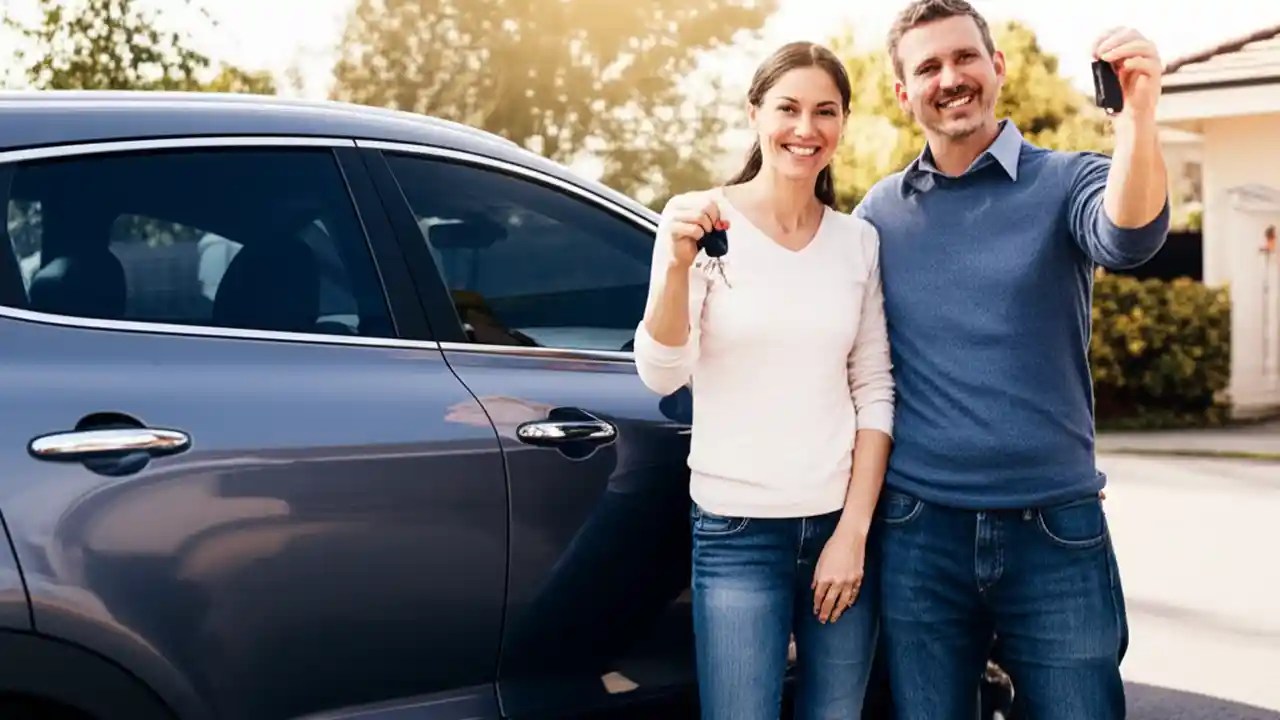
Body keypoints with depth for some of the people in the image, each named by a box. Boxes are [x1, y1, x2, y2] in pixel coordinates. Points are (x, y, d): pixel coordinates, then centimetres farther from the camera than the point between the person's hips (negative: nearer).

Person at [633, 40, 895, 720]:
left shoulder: (859, 240, 4)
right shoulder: (701, 220, -5)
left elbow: (874, 390, 4)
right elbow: (662, 375, -12)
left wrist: (854, 531, -3)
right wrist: (678, 265, -29)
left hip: (841, 524, 3)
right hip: (737, 532, -3)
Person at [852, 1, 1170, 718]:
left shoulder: (1064, 182, 0)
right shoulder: (879, 212, 7)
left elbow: (1129, 238, -22)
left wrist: (1139, 115, -42)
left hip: (1057, 531, -1)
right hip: (918, 536, 2)